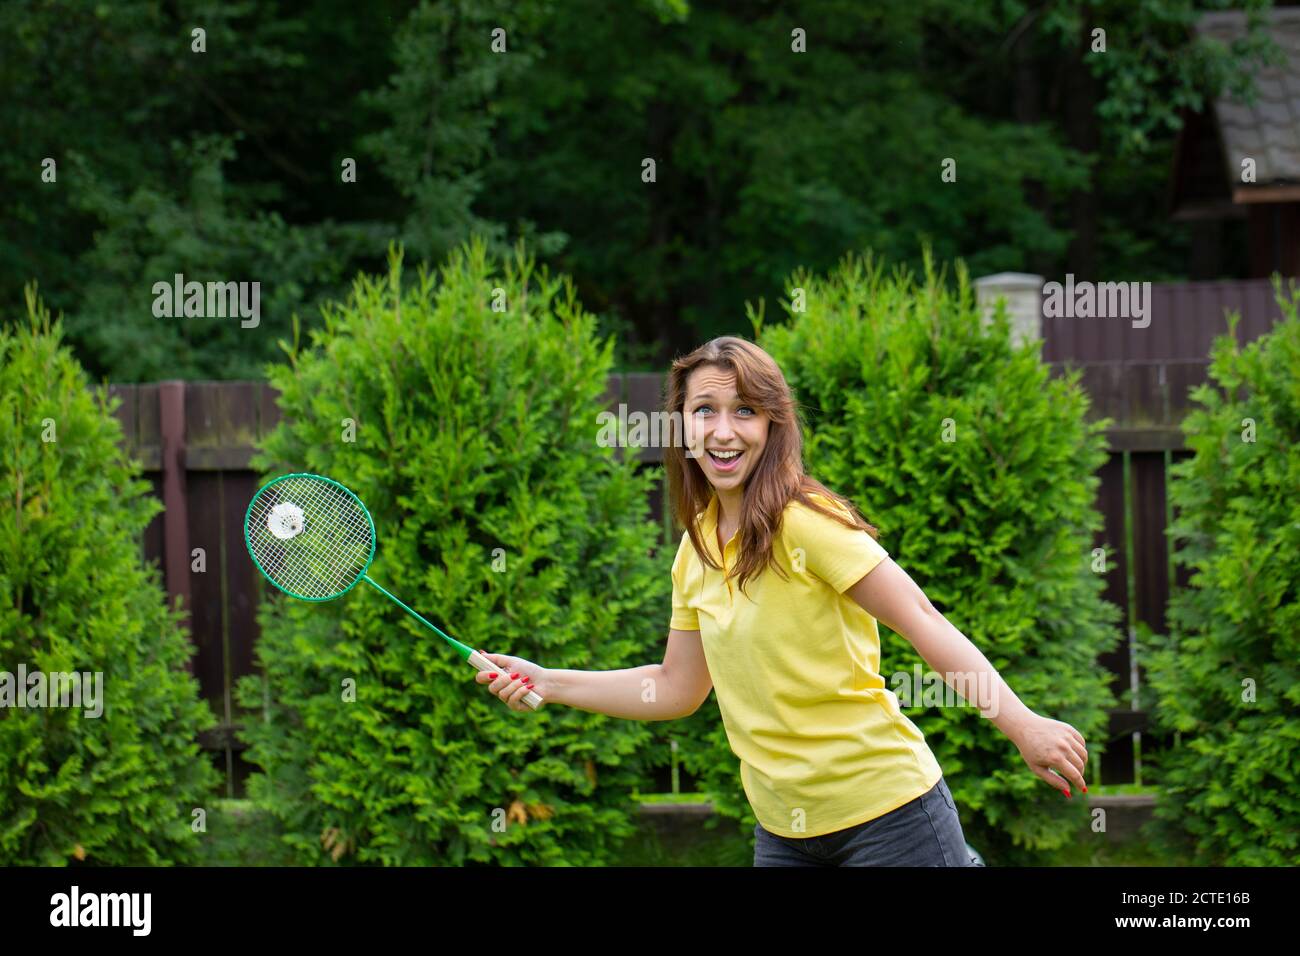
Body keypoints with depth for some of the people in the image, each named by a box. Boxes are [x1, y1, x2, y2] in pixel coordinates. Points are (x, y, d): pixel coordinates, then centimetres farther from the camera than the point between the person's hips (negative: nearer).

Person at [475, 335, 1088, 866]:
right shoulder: (695, 547, 8)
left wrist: (1021, 724, -26)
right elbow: (677, 689, 17)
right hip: (783, 831, 7)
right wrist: (546, 683, 13)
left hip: (886, 815, -7)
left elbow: (921, 621, -18)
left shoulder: (804, 521, -13)